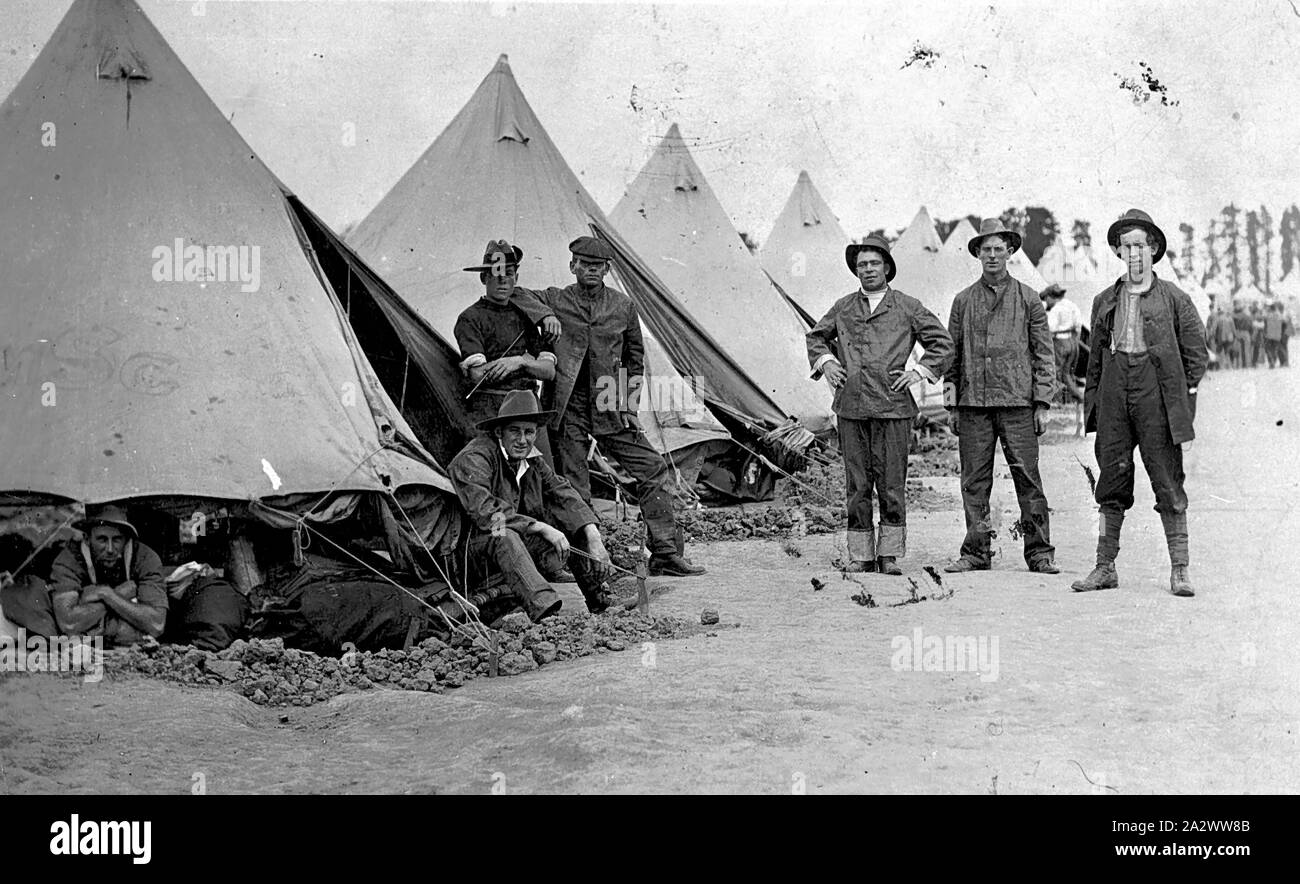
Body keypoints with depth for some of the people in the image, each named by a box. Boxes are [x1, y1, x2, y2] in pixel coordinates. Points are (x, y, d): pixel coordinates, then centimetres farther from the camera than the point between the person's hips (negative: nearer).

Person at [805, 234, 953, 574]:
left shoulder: (907, 307, 8)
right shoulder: (843, 308, 14)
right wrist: (825, 362, 11)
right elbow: (815, 336, 28)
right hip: (850, 407, 2)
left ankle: (890, 555, 6)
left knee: (891, 485, -1)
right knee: (856, 486, 3)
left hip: (892, 407, -2)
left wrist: (919, 372, -1)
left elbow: (942, 343, 10)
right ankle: (861, 555, 9)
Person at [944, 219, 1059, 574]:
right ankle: (976, 553, 10)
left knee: (1028, 478, -3)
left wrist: (1042, 403, 0)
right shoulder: (963, 300, 11)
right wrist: (951, 404, 8)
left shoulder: (1027, 298, 7)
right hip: (973, 403, 2)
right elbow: (953, 354, 13)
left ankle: (1040, 553, 4)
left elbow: (1044, 354, 7)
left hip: (1017, 402, -2)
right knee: (974, 481, 2)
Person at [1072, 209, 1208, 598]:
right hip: (1113, 394, 3)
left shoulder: (1174, 299, 4)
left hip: (1156, 397, -3)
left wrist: (1182, 396, 1)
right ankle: (1105, 568, 12)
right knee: (1112, 481, 5)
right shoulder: (1105, 301, 14)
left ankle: (1179, 570, 4)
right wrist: (1091, 404, 11)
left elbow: (1197, 354, 6)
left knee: (1168, 483, -2)